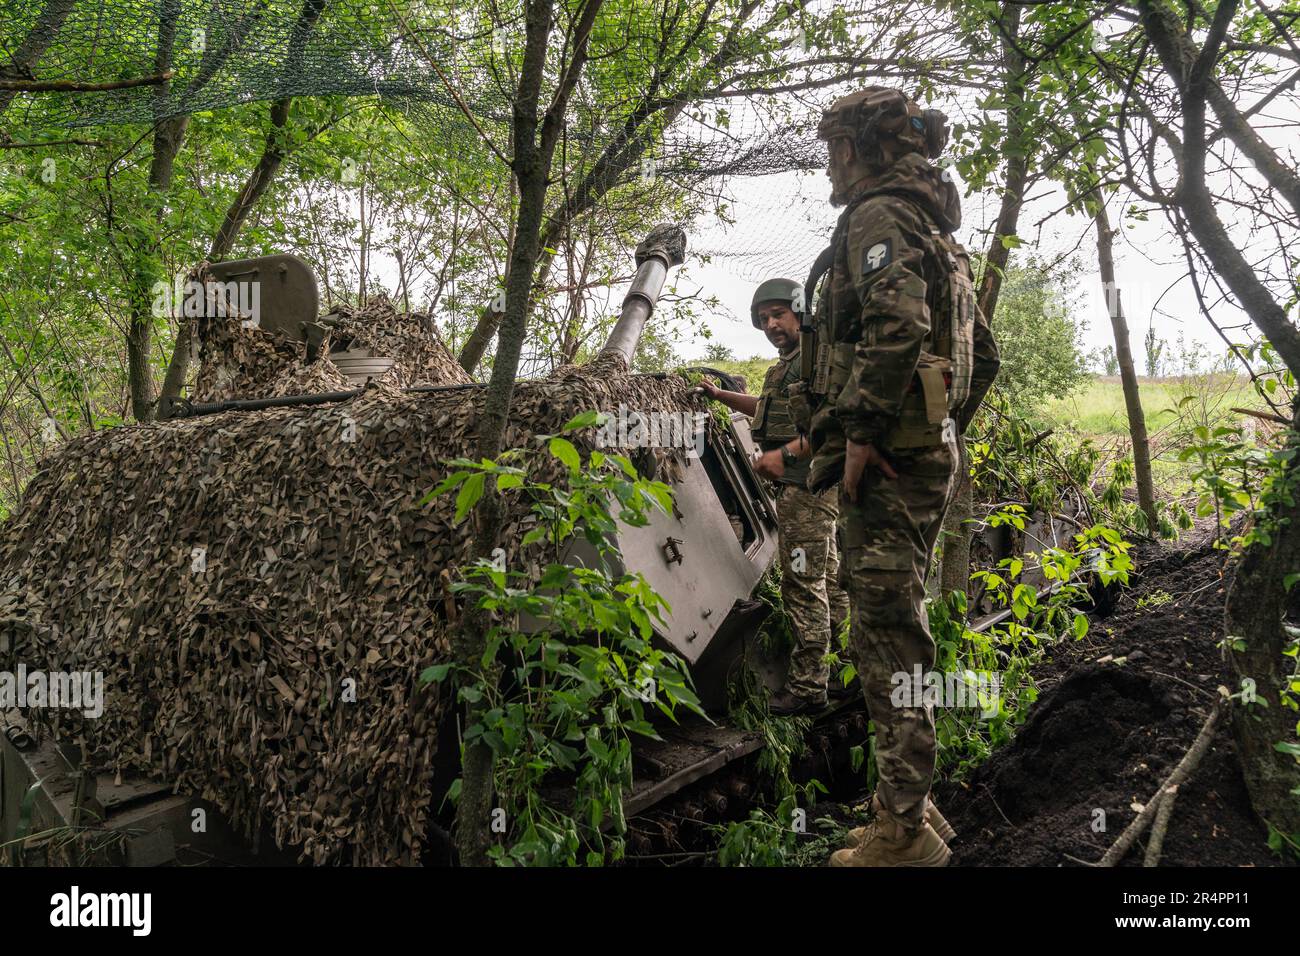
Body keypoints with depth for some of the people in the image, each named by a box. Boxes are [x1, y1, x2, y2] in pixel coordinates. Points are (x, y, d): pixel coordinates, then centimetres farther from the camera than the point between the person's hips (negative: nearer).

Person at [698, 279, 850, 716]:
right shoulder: (788, 365, 21)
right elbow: (771, 410, 39)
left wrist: (786, 453, -25)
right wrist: (722, 395, 32)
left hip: (807, 484, -11)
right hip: (801, 486, 11)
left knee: (804, 584, -10)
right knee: (828, 580, 15)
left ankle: (807, 686, -6)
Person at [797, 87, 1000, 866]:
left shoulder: (879, 215, -7)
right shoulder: (933, 231, 24)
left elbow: (896, 326, -25)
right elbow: (985, 352, 25)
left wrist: (860, 432, -21)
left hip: (889, 458, -10)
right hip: (928, 451, 10)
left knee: (888, 636, -7)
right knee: (897, 629, 15)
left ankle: (904, 831, 0)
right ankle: (910, 804, 24)